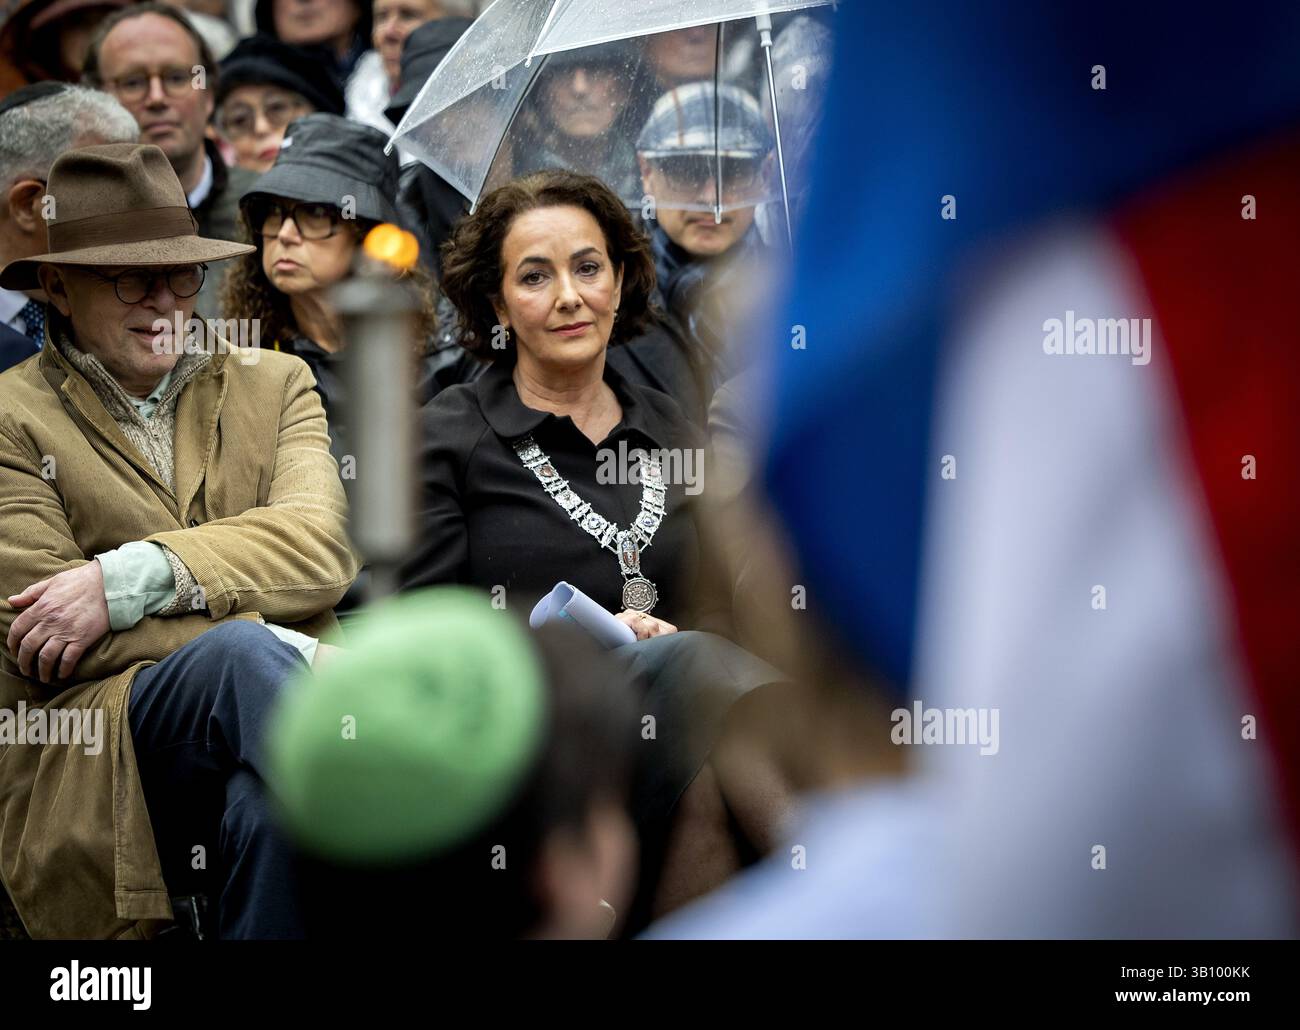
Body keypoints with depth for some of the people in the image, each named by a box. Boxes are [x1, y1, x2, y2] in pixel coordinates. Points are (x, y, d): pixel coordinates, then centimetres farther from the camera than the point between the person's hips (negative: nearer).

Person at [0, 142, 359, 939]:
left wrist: (133, 578, -13)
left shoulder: (275, 385, 22)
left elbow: (324, 546, 3)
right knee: (242, 652, -34)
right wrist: (298, 659, -13)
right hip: (94, 766, -2)